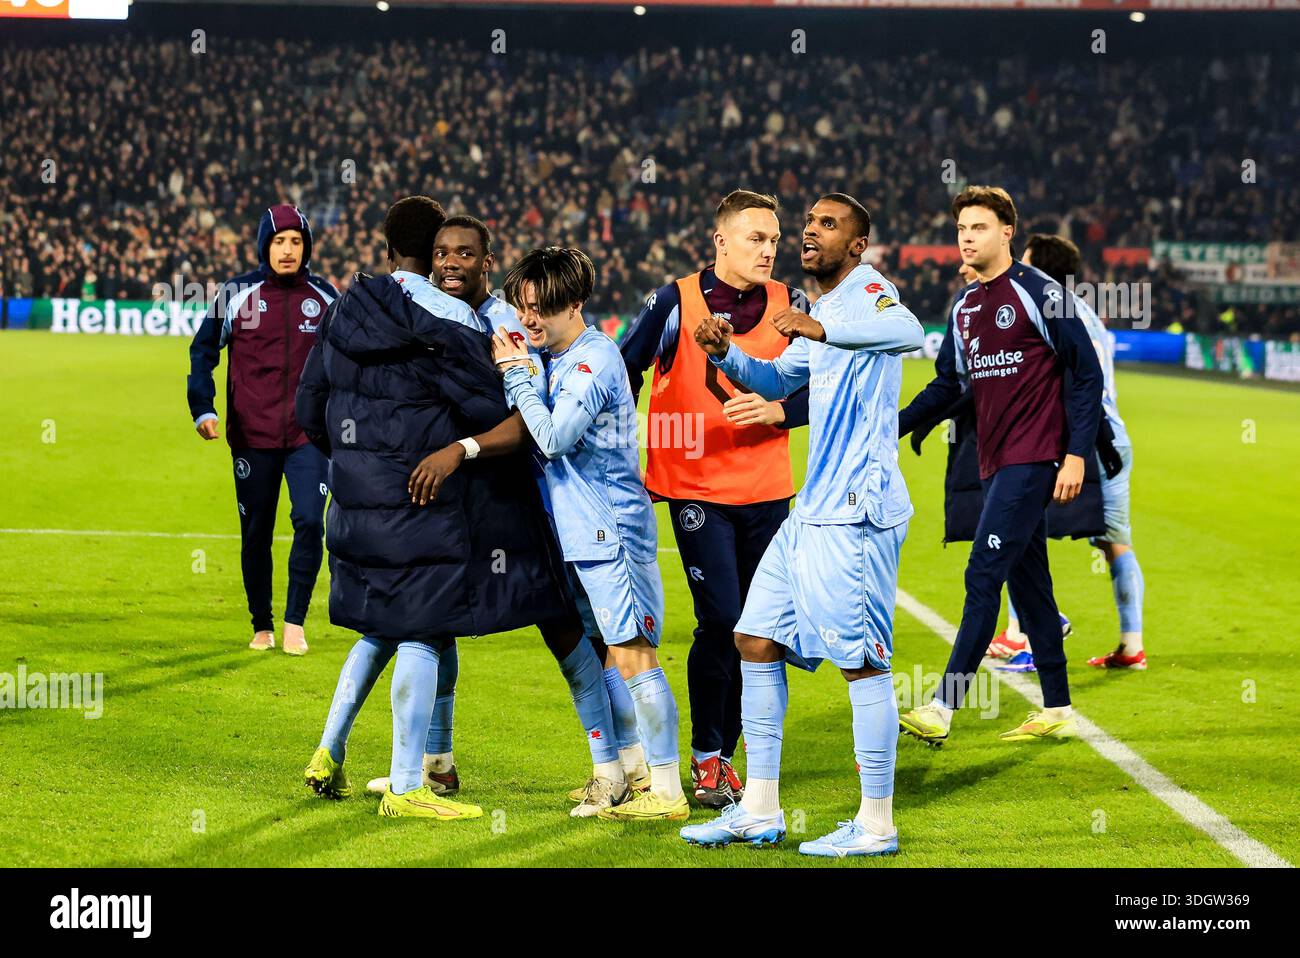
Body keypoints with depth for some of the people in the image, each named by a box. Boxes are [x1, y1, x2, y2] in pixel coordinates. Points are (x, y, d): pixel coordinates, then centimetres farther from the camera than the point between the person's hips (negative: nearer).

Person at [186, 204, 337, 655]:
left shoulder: (325, 297, 3)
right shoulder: (236, 294, -2)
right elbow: (203, 351, 4)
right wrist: (202, 408, -8)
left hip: (308, 435, 0)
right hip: (252, 436, 0)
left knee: (310, 521, -14)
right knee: (256, 533, 6)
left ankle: (295, 622, -2)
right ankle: (261, 626, 20)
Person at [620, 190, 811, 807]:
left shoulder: (789, 305, 3)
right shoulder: (675, 303, -6)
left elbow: (817, 393, 6)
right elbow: (622, 376, 4)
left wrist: (776, 410, -15)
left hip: (767, 493, 4)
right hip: (697, 491, -4)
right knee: (720, 622, -11)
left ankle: (723, 754, 22)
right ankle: (706, 759, 5)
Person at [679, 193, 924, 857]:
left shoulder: (866, 291, -9)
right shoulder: (825, 310, 20)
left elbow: (909, 332, -32)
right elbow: (778, 382, 32)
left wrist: (821, 327, -42)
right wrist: (726, 354, 12)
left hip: (856, 513, -10)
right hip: (812, 511, 10)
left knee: (861, 660, -7)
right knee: (756, 640, 11)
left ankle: (877, 825, 0)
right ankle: (759, 811, 17)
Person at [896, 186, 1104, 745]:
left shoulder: (1039, 292, -8)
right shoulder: (964, 307, 14)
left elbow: (1087, 374, -8)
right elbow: (948, 384, 21)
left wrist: (1076, 455, -14)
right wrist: (894, 426, 7)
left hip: (1032, 462, -8)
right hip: (995, 464, 8)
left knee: (983, 577, -13)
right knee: (1028, 584, 11)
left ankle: (942, 709, -16)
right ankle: (1056, 711, 18)